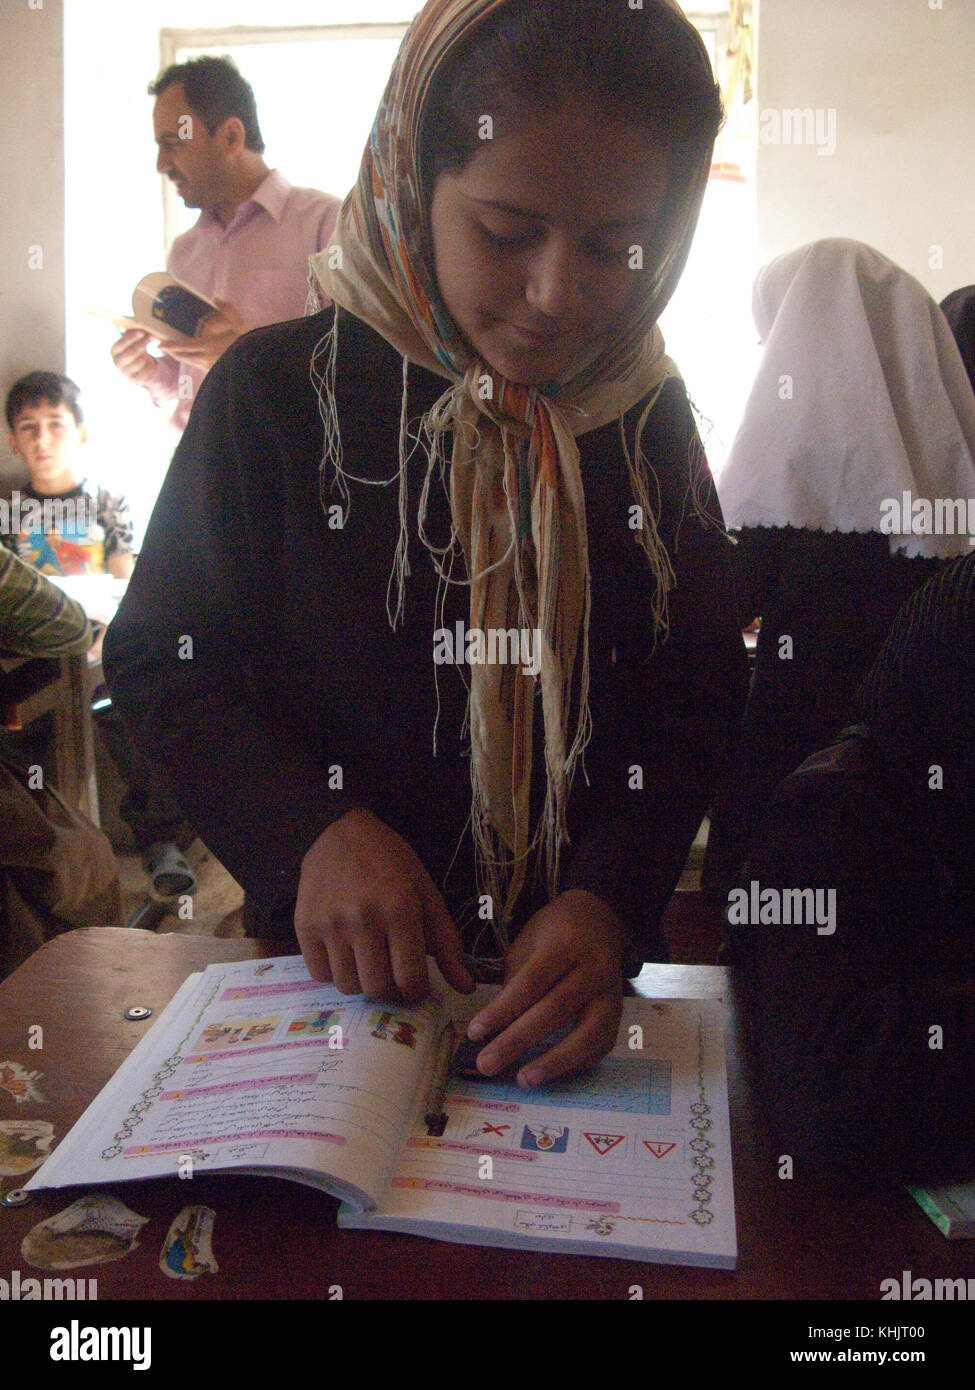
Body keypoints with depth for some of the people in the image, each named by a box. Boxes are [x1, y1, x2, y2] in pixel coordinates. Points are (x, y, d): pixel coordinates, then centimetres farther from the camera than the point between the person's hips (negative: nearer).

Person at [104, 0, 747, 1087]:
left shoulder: (646, 414, 2)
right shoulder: (279, 388, -6)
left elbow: (698, 698, 2)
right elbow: (159, 656, -1)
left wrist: (612, 898, -14)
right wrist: (315, 830, -18)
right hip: (341, 960, -1)